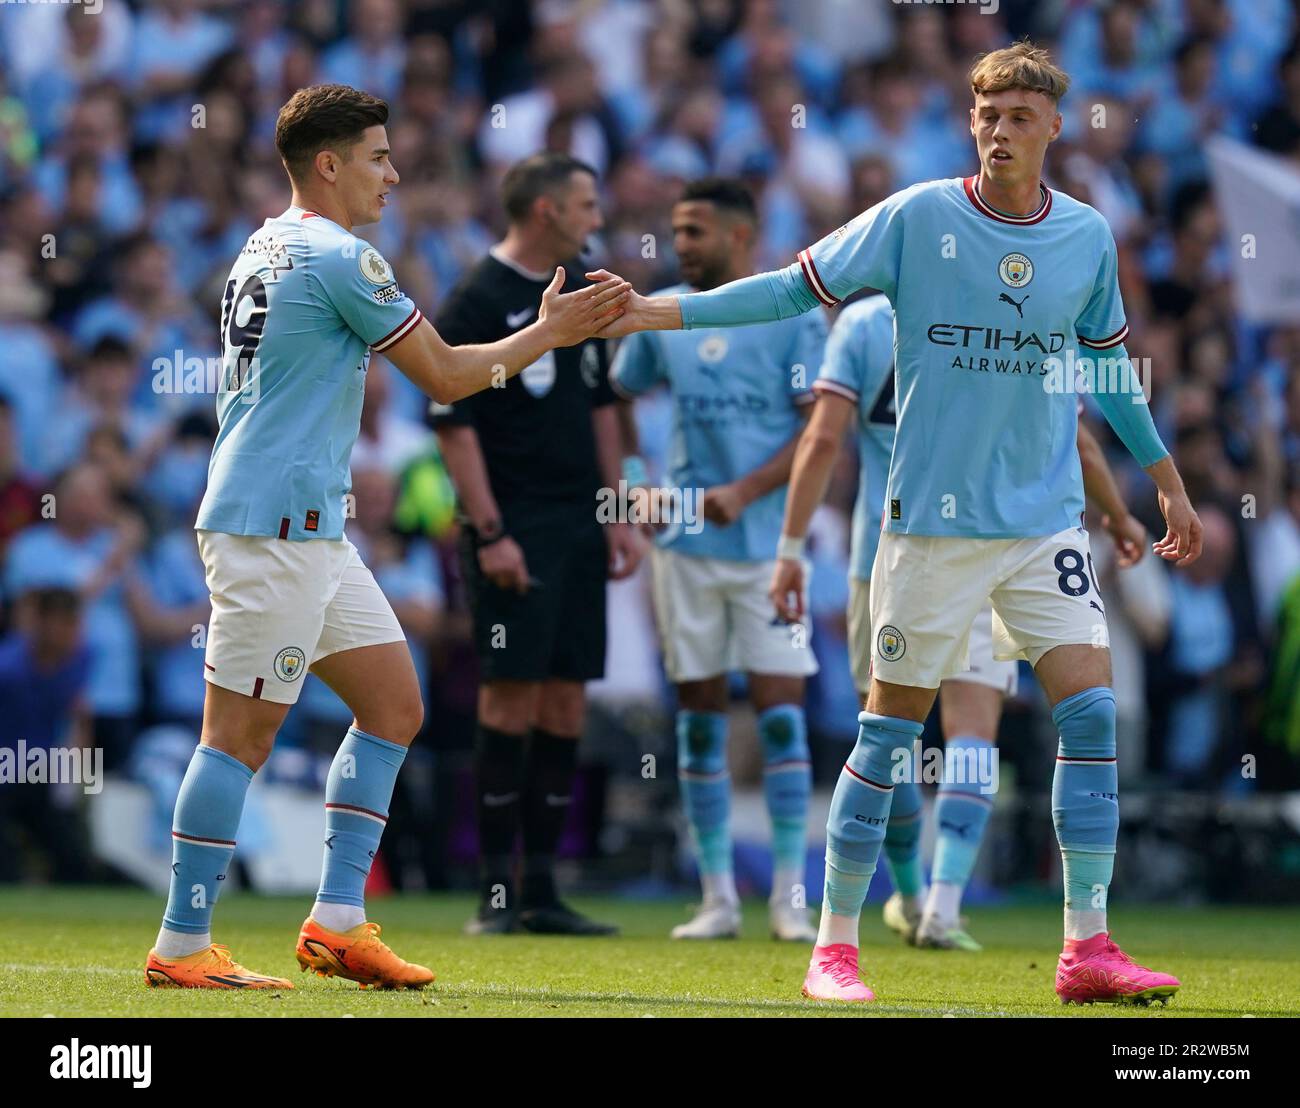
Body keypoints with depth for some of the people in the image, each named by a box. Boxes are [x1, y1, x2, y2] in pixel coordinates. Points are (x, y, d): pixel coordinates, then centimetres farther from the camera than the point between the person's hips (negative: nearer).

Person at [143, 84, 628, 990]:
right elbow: (444, 375, -8)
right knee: (242, 733, -8)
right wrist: (547, 334, 3)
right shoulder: (339, 257, -12)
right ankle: (182, 947, -6)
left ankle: (339, 920, 9)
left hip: (312, 530, 10)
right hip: (277, 527, -10)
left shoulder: (264, 250, 17)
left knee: (394, 705, 11)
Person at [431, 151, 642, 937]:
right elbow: (453, 423, -12)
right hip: (515, 529, -7)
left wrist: (617, 516, 16)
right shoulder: (479, 301, -8)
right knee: (511, 699, -8)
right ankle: (497, 892, -3)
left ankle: (542, 891, 10)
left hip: (580, 527, 7)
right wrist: (489, 533, -17)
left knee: (566, 705, 6)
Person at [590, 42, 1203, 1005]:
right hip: (932, 520, -3)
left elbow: (1110, 366, 18)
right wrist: (662, 311, -8)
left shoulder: (1088, 237, 4)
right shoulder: (917, 219, -6)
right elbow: (797, 287, -1)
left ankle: (1087, 948, -2)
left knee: (1090, 709, -8)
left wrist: (1168, 481, 23)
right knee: (891, 726, 0)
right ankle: (834, 947, 10)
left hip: (1046, 520, 3)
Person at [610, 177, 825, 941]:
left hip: (769, 542, -4)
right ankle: (718, 898, 9)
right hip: (686, 542, 4)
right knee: (701, 717, 4)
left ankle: (790, 897, -1)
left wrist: (747, 492, -18)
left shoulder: (794, 315, -3)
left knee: (780, 710, -6)